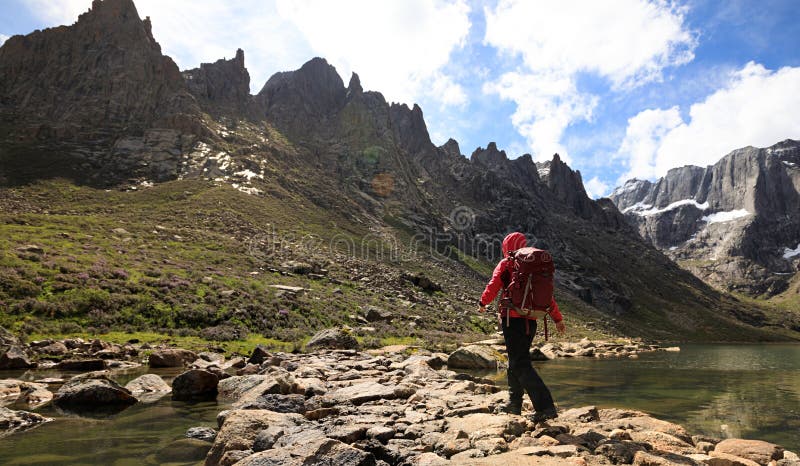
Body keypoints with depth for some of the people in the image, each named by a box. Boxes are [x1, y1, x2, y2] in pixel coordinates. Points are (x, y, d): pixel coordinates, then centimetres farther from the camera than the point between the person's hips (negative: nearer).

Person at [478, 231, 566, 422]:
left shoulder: (506, 264, -3)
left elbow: (493, 287, -9)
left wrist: (483, 303, 10)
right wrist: (558, 319, 20)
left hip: (512, 319, -7)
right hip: (530, 320, 7)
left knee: (520, 365, -7)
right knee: (516, 361, 20)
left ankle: (546, 407, -15)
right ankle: (514, 403, 29)